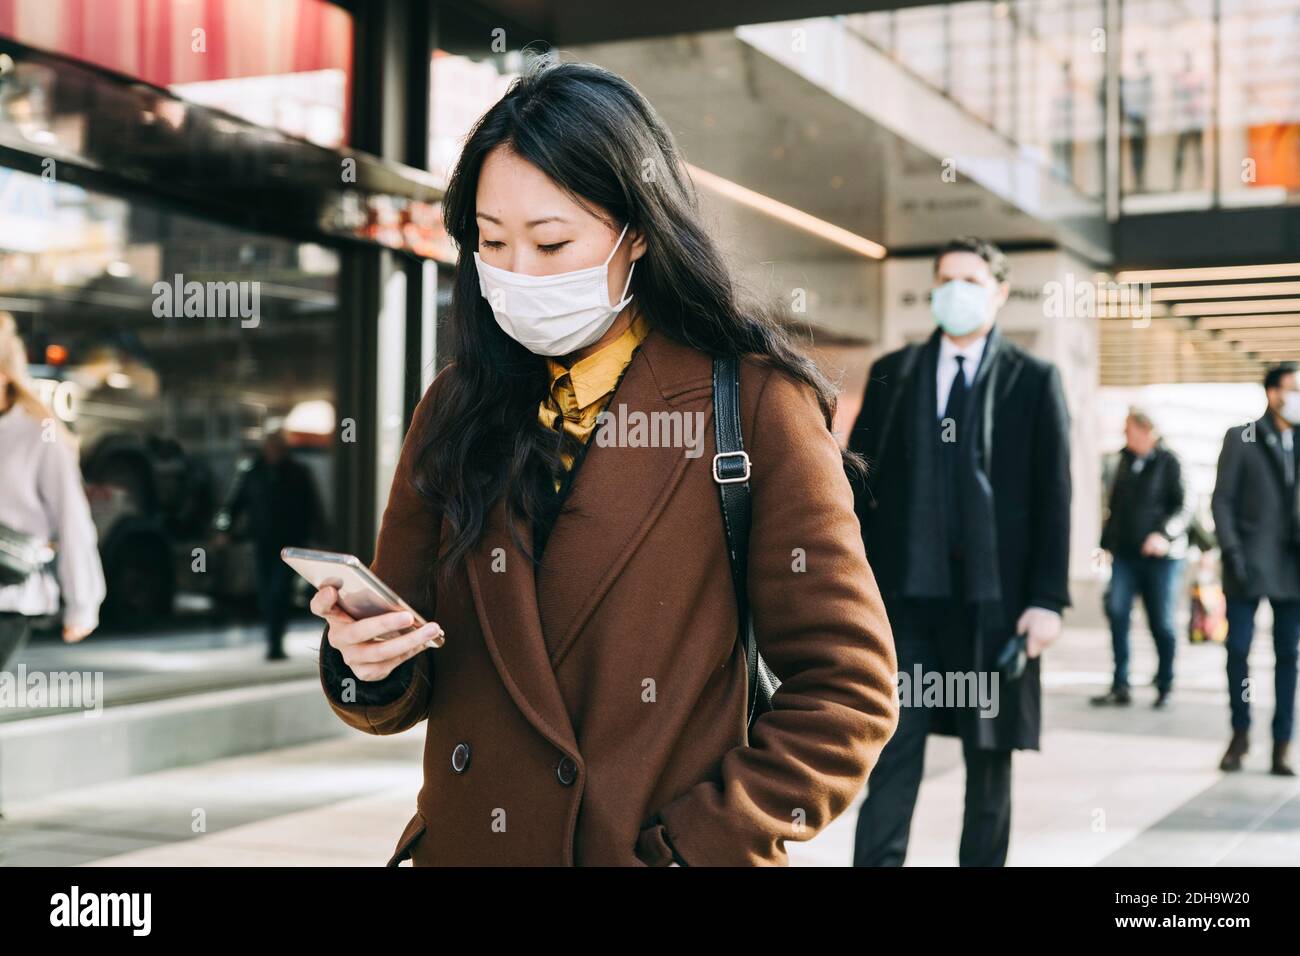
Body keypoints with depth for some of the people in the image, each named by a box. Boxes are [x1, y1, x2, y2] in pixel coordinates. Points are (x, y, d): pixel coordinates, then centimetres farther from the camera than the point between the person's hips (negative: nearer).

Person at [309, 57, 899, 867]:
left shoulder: (754, 406, -11)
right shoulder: (457, 409, 1)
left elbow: (846, 691, -10)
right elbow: (406, 694, 5)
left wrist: (698, 844, -16)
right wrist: (371, 669, -16)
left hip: (653, 847, -4)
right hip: (464, 842, 4)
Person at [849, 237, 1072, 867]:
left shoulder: (1034, 381, 3)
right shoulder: (891, 374, 9)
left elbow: (1053, 498, -1)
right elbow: (858, 484, 8)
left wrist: (1047, 599, -7)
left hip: (993, 601, -1)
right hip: (904, 596, 1)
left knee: (989, 759, 10)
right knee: (892, 756, 0)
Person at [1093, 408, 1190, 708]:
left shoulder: (1167, 461, -6)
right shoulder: (1125, 460, 11)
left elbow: (1185, 506, -7)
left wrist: (1164, 534, -20)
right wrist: (1107, 540, 17)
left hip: (1160, 556, -5)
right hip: (1124, 554, 5)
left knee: (1161, 621, 2)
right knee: (1116, 610, -7)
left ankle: (1165, 686, 17)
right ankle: (1120, 686, -3)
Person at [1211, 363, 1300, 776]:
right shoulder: (1241, 439, 2)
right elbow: (1222, 499, -1)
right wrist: (1231, 551, -10)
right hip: (1249, 566, -2)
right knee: (1238, 649, 1)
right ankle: (1240, 735, 18)